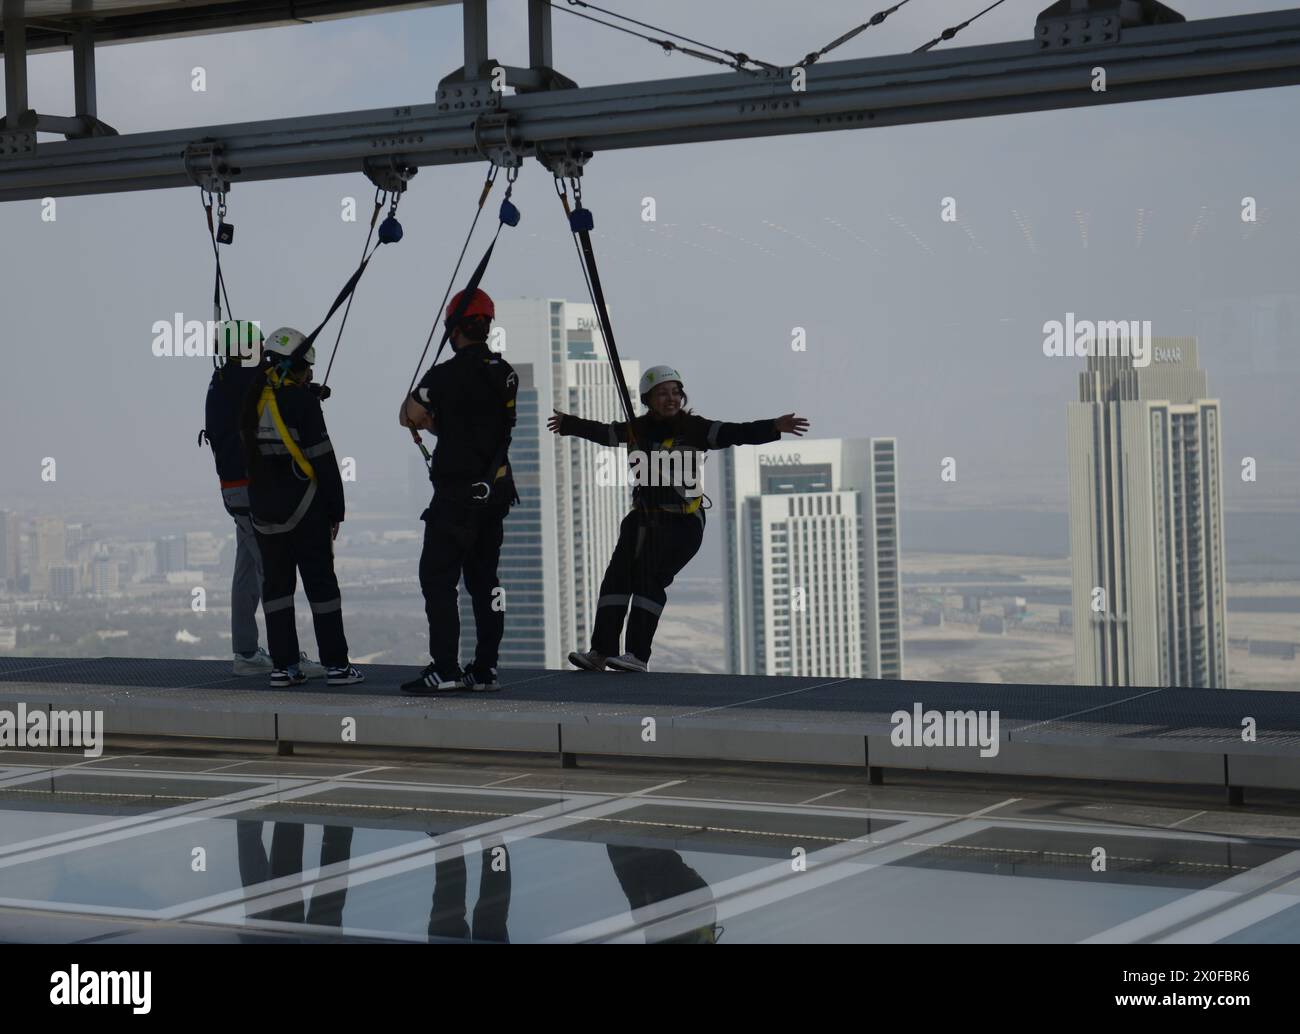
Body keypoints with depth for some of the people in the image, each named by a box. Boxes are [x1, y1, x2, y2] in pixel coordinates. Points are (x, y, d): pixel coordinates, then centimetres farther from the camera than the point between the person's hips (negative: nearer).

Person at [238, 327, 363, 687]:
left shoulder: (252, 401, 5)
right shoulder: (301, 401, -14)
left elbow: (249, 456, 12)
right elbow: (323, 461, -13)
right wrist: (336, 511, -5)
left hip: (263, 508, 6)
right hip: (303, 507, -6)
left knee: (276, 583, 10)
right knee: (320, 582, 1)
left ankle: (283, 665, 8)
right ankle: (336, 664, 3)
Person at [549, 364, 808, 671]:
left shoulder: (692, 428, -6)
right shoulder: (636, 429, 6)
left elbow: (736, 433, -16)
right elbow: (601, 432, 25)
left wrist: (774, 427, -30)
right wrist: (568, 424, 41)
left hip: (683, 522, -5)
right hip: (644, 517, 5)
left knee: (649, 578, -15)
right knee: (617, 576, -7)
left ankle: (638, 655, -14)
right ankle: (600, 652, -5)